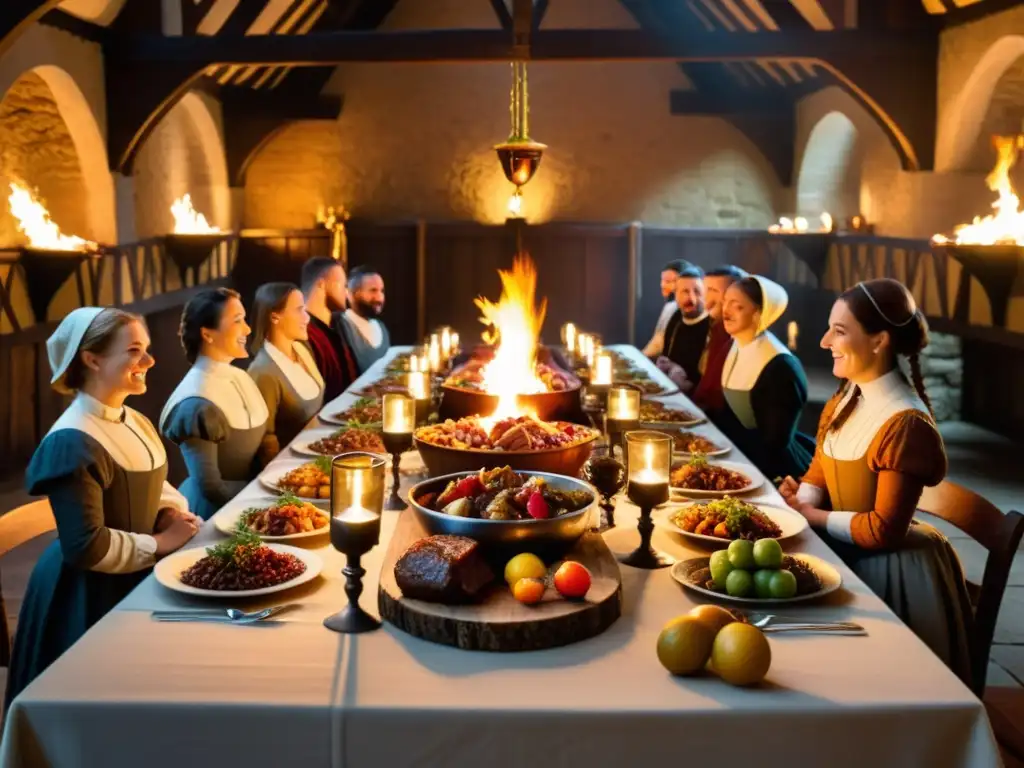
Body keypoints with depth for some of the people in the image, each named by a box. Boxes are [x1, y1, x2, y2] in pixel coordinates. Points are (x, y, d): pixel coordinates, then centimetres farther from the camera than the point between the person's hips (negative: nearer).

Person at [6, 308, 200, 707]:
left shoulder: (135, 423, 4)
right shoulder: (73, 443, -25)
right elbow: (86, 548, -27)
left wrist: (172, 511, -4)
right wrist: (161, 542, -19)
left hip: (137, 580, 8)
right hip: (91, 596, -8)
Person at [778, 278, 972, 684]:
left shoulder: (905, 424, -24)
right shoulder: (846, 400, 3)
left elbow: (883, 530, -24)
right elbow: (819, 473, 6)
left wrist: (812, 516, -17)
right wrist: (797, 500, -14)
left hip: (887, 570, -7)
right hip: (845, 552, 7)